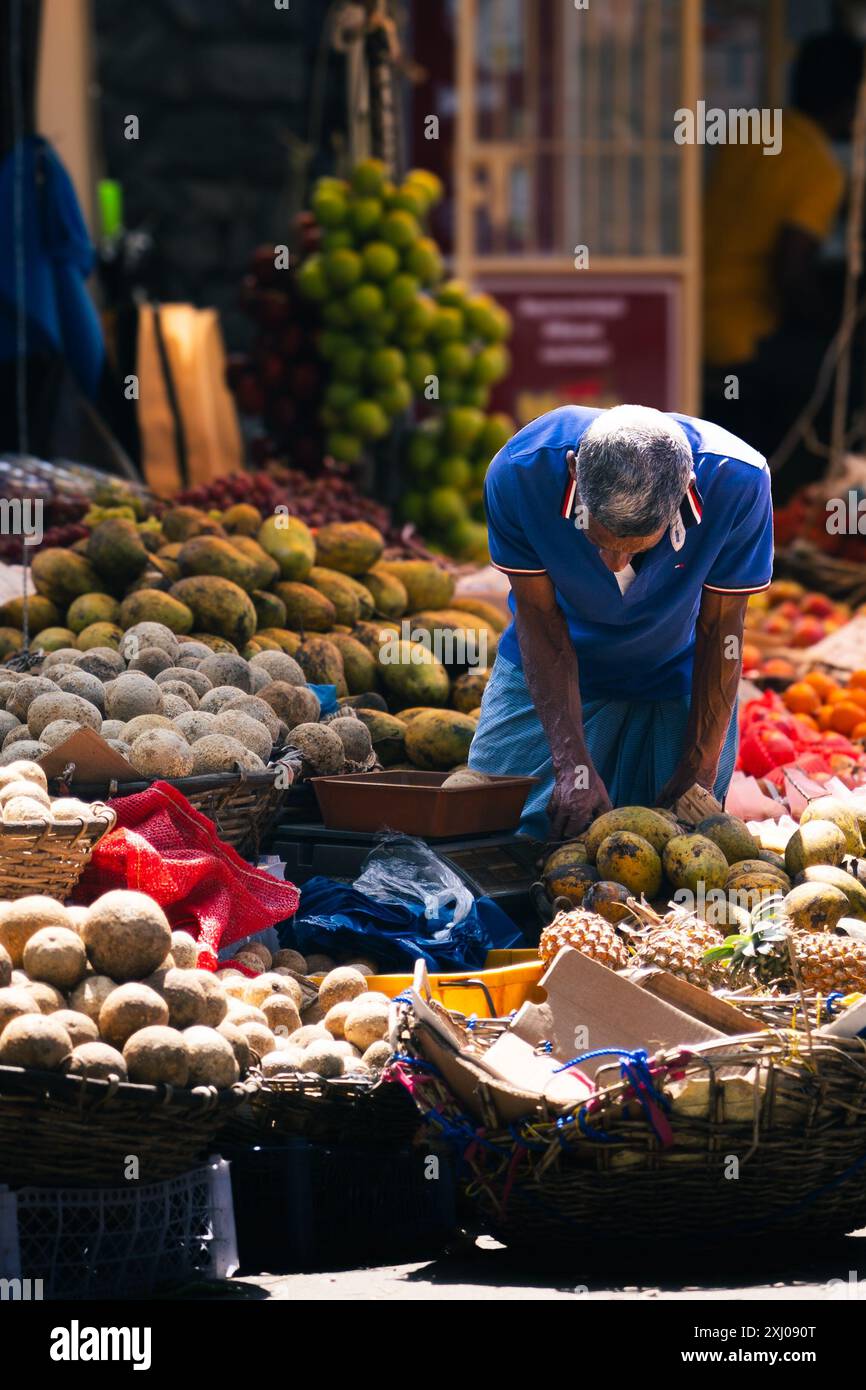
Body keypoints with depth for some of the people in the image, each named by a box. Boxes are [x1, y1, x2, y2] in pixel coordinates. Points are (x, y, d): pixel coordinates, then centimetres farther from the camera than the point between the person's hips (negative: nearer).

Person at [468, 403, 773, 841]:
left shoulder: (737, 483, -32)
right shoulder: (520, 473, -32)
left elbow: (720, 632, -17)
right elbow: (540, 620, -20)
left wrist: (699, 772, -15)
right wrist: (573, 764, -26)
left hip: (677, 675, 0)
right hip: (555, 672, 0)